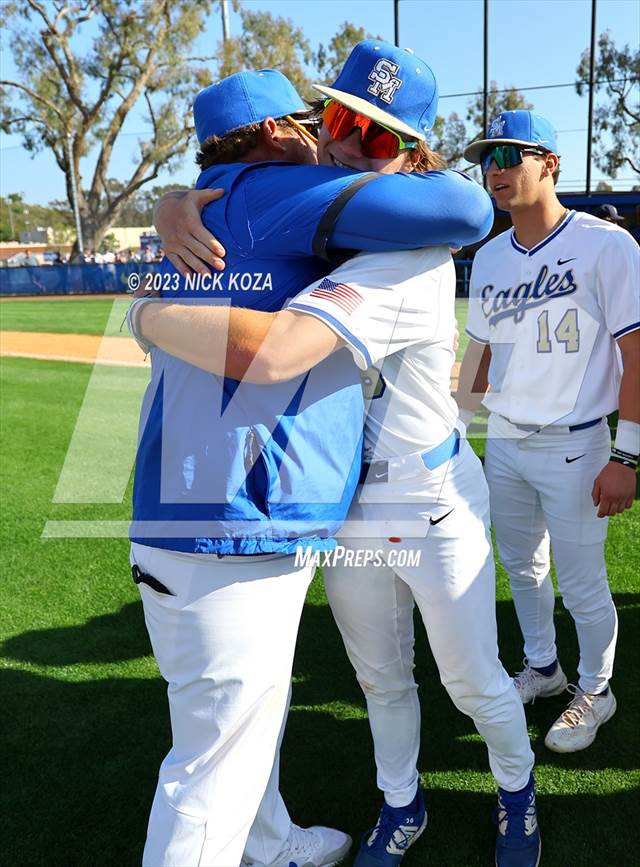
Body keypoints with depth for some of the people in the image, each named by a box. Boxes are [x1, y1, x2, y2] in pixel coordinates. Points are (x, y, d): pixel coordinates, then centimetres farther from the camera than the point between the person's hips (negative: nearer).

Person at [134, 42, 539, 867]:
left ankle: (517, 792, 46)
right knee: (382, 681, 23)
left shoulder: (413, 257, -30)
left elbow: (269, 351, -43)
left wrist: (146, 315, -28)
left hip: (434, 514, -5)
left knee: (475, 683, 16)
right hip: (345, 518, 6)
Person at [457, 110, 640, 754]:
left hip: (572, 446, -6)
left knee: (581, 584, 5)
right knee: (521, 569, 19)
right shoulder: (489, 259, 8)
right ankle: (542, 669, 41)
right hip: (502, 442, 6)